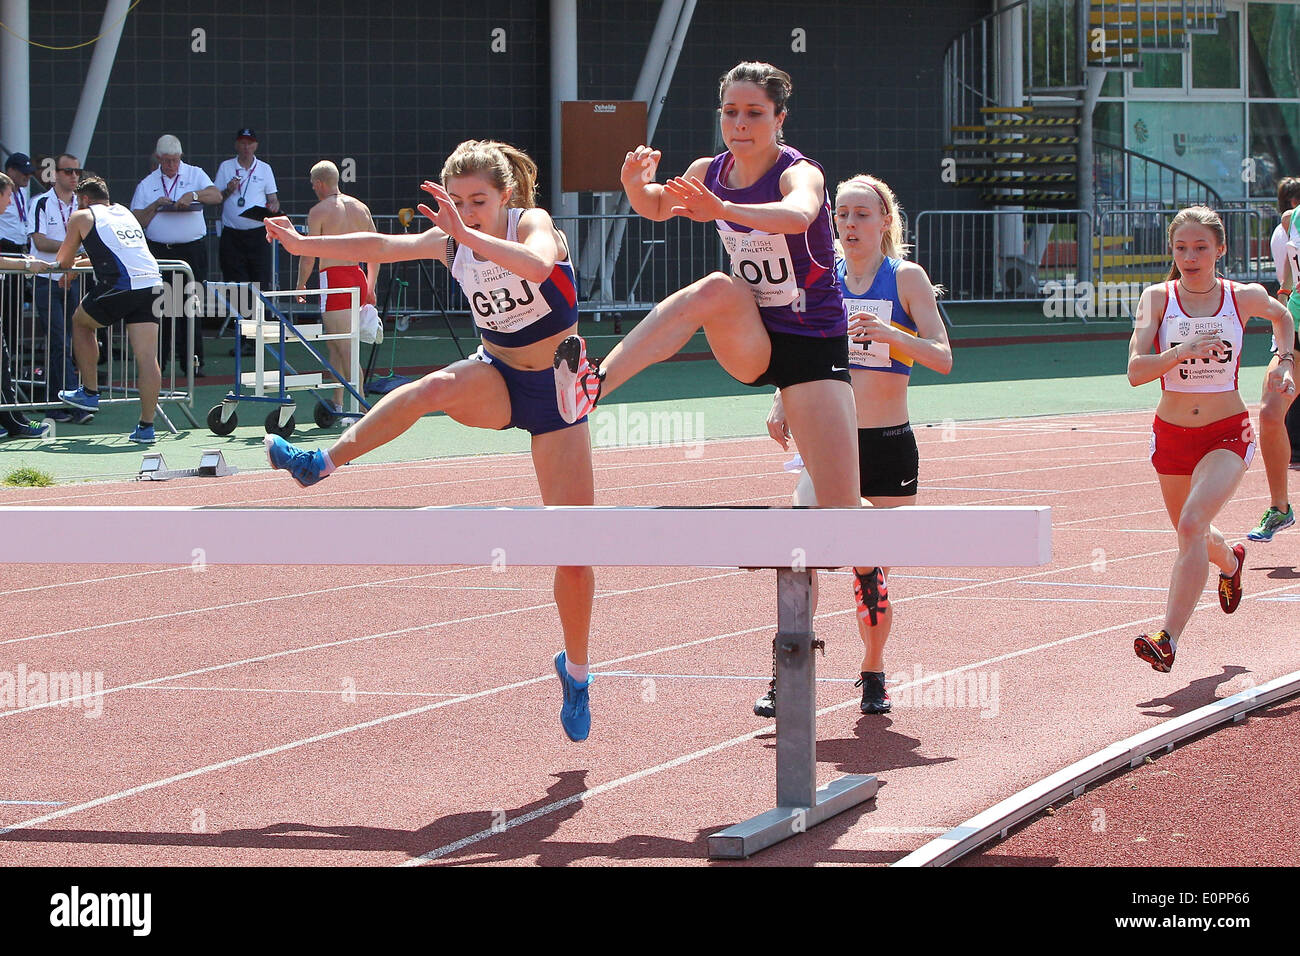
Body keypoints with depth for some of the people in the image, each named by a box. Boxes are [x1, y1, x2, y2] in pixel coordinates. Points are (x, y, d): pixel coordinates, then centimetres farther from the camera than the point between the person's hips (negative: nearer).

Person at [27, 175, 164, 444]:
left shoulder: (82, 217, 12)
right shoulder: (125, 213, 28)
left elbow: (64, 263, 19)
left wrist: (46, 265, 40)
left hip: (119, 286, -5)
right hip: (152, 283, 5)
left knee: (80, 322, 22)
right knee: (148, 358, 1)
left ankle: (90, 393, 23)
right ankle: (146, 426, -2)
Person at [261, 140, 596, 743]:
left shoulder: (533, 223, -19)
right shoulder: (449, 244, -5)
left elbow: (538, 264, -41)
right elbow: (379, 247, -5)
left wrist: (468, 234, -50)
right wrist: (304, 245, -15)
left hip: (557, 388, -3)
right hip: (495, 381, 3)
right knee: (433, 387, -36)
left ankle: (575, 670, 18)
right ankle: (321, 463, -33)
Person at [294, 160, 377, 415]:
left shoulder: (318, 212, -5)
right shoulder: (360, 208, 14)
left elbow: (309, 255, -8)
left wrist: (300, 285, 6)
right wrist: (370, 288, 21)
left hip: (333, 278, -7)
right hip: (358, 278, 7)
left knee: (346, 349, -11)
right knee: (335, 346, 18)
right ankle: (338, 404, 20)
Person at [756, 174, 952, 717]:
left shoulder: (906, 278, -3)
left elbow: (942, 357, -12)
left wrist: (889, 334, -29)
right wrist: (781, 402, -4)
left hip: (889, 445, -2)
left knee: (875, 567, 4)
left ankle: (872, 673, 24)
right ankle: (786, 678, -11)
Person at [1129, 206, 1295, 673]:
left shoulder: (1244, 298, -6)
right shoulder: (1157, 299, -8)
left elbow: (1280, 315, 18)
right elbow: (1136, 371, -17)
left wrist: (1284, 361, 5)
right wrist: (1183, 351, -30)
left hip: (1227, 435, -3)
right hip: (1171, 434, 3)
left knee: (1192, 524, -25)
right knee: (1190, 535, 22)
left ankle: (1168, 639, -29)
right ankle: (1230, 561, 59)